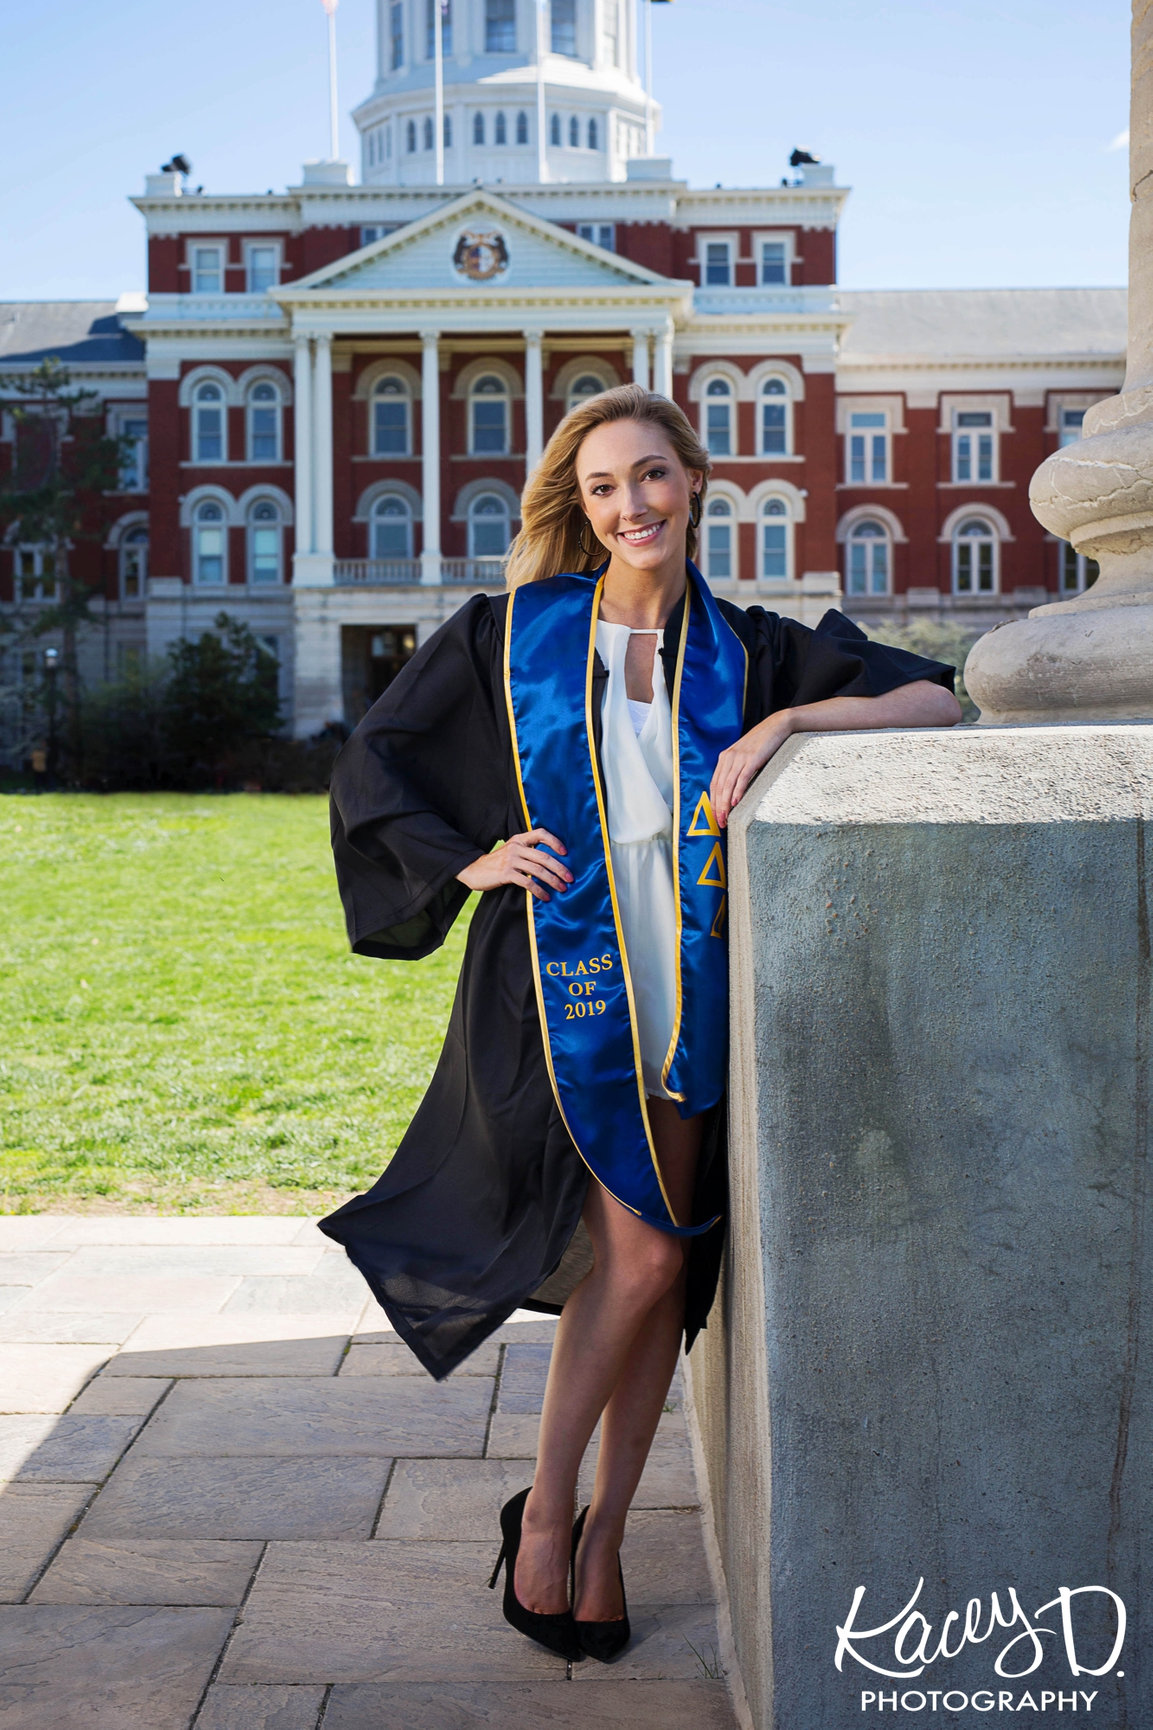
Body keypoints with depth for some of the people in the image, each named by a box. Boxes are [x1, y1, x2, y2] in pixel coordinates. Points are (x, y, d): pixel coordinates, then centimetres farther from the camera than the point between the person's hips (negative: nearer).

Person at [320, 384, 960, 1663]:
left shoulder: (745, 651, 6)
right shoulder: (512, 634, 3)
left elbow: (933, 701, 0)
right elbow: (373, 766, 9)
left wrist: (791, 720, -16)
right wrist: (471, 861, -5)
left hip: (685, 996, 3)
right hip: (563, 989, -2)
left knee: (662, 1270, 5)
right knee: (641, 1254, -12)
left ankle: (602, 1536, 24)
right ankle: (543, 1511, 11)